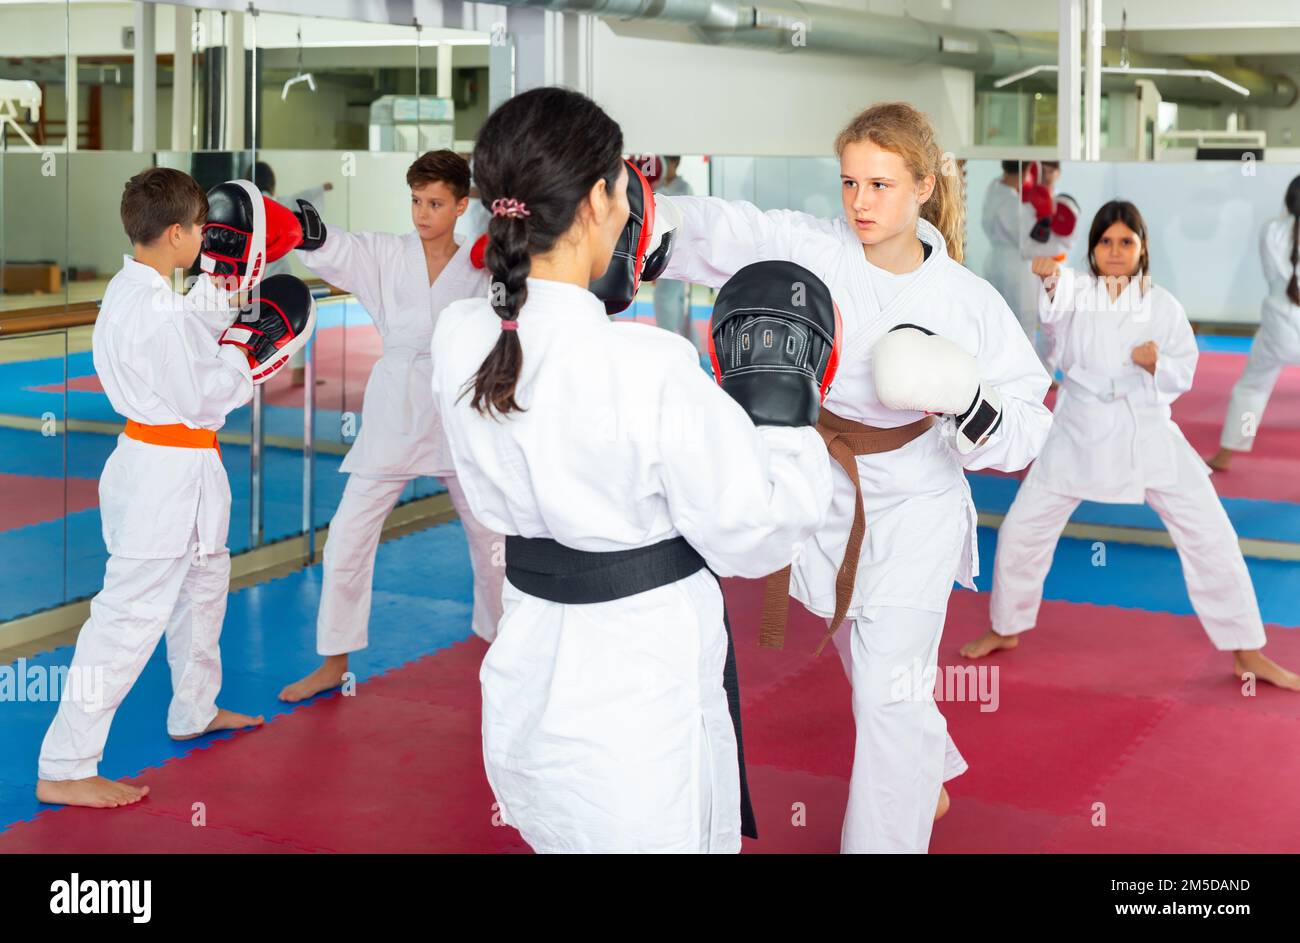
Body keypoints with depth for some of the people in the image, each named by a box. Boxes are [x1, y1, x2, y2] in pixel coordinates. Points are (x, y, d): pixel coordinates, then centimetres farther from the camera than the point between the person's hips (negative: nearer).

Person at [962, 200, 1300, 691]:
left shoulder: (1163, 305, 0)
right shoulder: (1076, 290, -4)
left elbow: (1184, 374, 5)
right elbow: (1055, 308, -29)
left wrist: (1159, 364, -18)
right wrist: (1050, 277, -52)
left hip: (1148, 434, 0)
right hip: (1081, 432, 0)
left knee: (1211, 536, -4)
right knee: (1021, 530, 1)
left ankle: (1246, 652, 11)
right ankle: (1005, 629, 26)